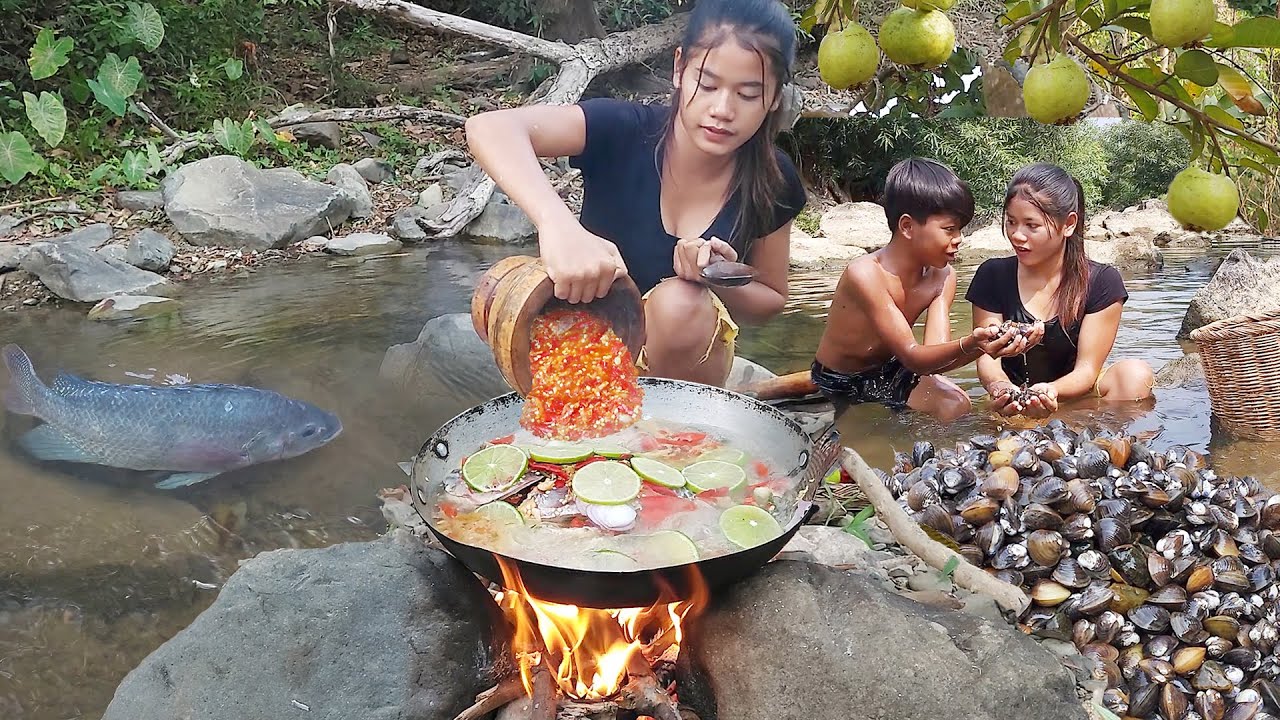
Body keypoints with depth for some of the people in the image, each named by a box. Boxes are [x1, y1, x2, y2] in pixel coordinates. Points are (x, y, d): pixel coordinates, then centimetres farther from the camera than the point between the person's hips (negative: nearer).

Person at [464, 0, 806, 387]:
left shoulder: (773, 182, -12)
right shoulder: (623, 131, -21)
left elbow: (770, 299, 2)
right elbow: (491, 128, -38)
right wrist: (559, 226, -57)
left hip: (686, 348, 2)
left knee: (679, 302, -34)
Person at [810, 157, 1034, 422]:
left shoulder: (942, 276, -9)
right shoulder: (866, 274, -31)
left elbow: (934, 357, -19)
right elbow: (912, 357, -31)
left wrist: (983, 346, -38)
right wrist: (968, 346, -49)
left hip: (889, 370, 5)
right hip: (842, 381, -4)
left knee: (955, 405, -18)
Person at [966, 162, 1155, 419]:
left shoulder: (1102, 282, -5)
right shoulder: (992, 276, -2)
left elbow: (1087, 369, -9)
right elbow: (987, 359, -6)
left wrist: (1052, 392, -33)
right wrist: (999, 388, -31)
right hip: (1016, 410, 0)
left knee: (1134, 374, -27)